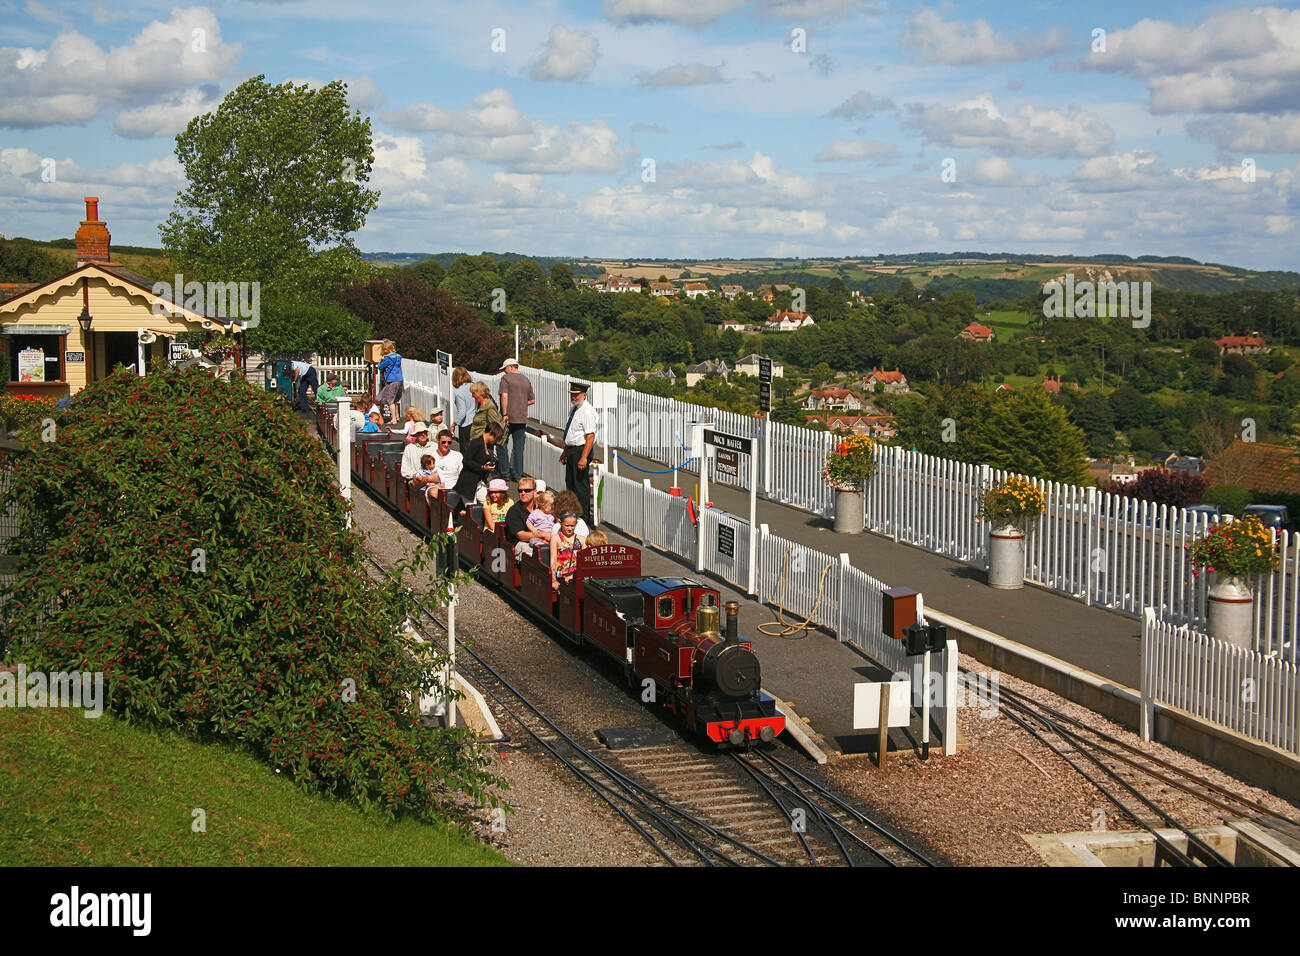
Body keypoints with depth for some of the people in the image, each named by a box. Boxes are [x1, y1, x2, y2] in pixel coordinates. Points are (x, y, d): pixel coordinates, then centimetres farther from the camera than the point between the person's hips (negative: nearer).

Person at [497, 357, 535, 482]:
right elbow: (532, 400, 15)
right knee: (519, 446, 8)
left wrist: (504, 414, -17)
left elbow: (504, 396, -18)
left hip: (509, 417, -5)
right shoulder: (526, 380, 12)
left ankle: (505, 473, 5)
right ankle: (518, 474, 9)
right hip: (522, 418, 5)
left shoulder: (506, 378, -7)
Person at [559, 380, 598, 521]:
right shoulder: (573, 409, 12)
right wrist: (565, 451, 25)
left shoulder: (587, 412, -18)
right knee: (570, 482, 17)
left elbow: (590, 436, -23)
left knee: (581, 484, -5)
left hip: (581, 450, -10)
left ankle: (583, 514, 3)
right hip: (572, 450, 10)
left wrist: (583, 458, -28)